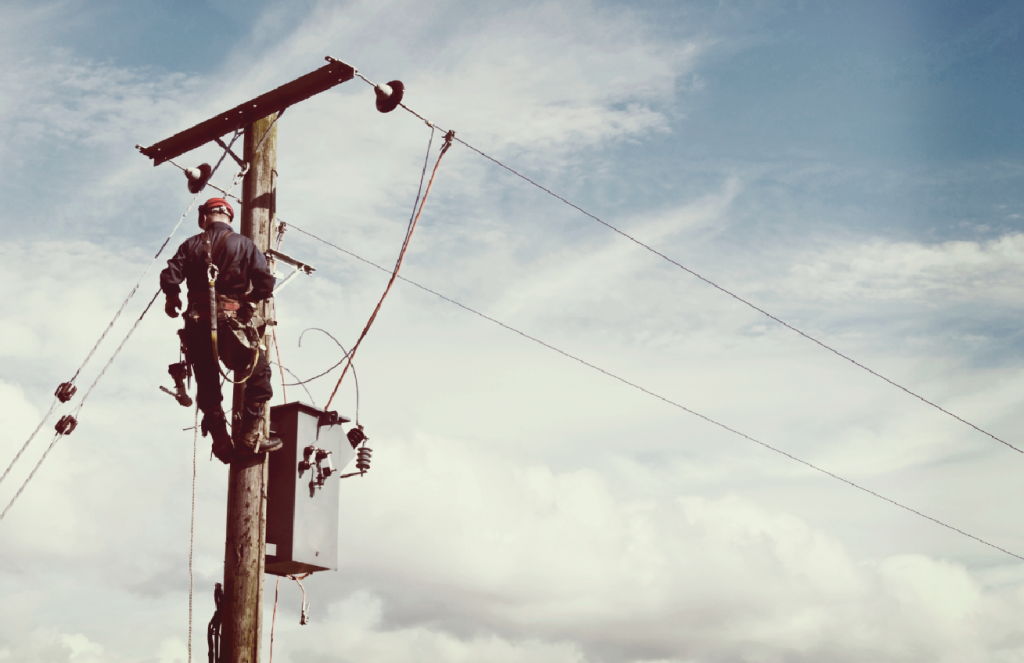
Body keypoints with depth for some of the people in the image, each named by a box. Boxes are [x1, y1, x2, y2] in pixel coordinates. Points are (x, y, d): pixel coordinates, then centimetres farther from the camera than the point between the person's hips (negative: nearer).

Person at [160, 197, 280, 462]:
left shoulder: (191, 245, 6)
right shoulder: (243, 244, 1)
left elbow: (170, 277, -4)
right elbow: (266, 283, -8)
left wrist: (172, 299, 16)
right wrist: (249, 298, 12)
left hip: (198, 324, 3)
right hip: (233, 321, -3)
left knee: (207, 385, 14)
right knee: (259, 375, 11)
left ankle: (222, 443, 12)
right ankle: (251, 435, 3)